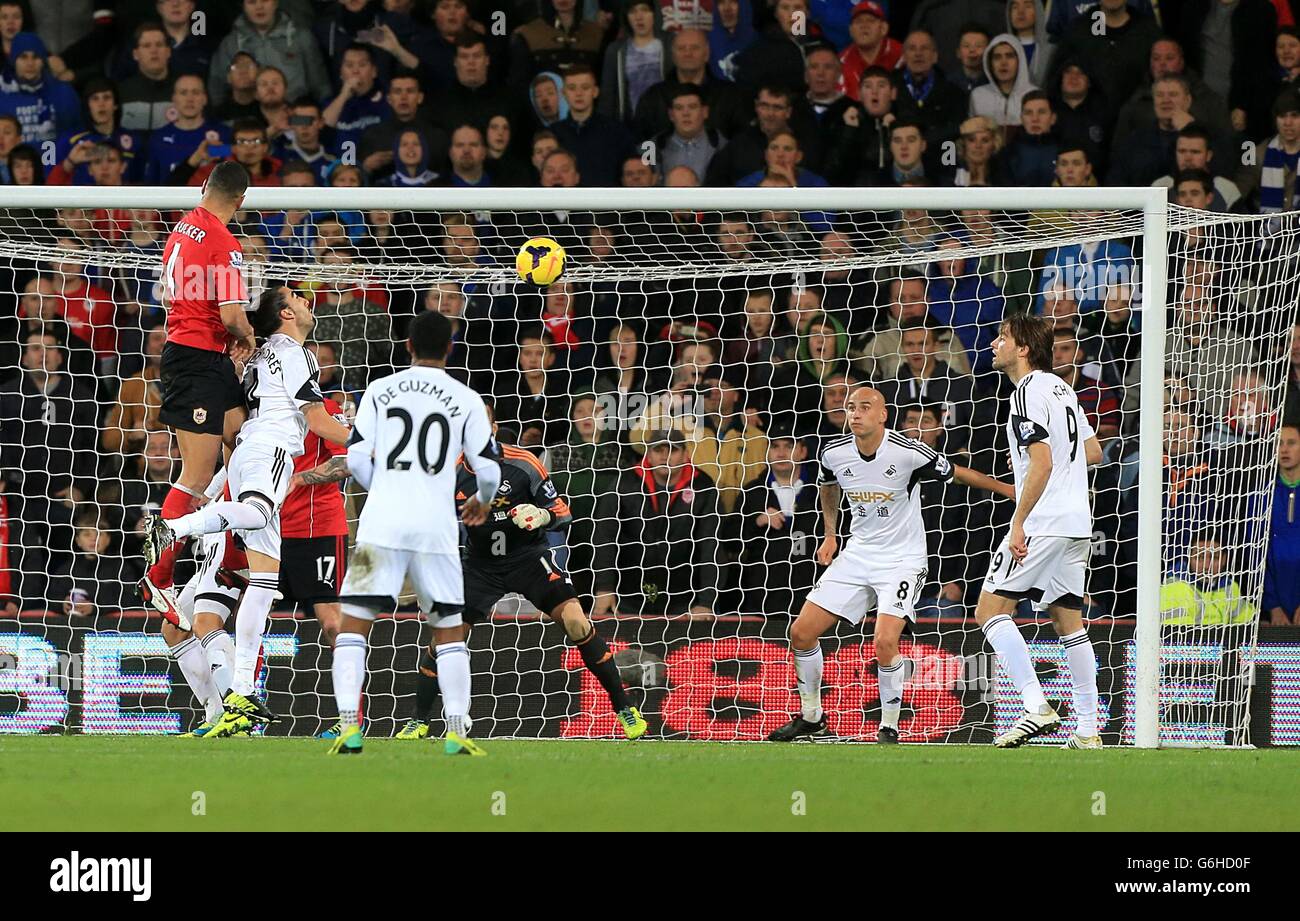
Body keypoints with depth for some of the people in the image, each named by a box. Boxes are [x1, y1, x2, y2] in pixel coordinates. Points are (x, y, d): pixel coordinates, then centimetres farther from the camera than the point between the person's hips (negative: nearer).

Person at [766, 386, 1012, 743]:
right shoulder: (833, 453, -5)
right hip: (858, 553, 5)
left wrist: (1011, 490, -3)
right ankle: (812, 719, 19)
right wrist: (830, 535, 17)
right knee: (802, 632, 0)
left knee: (885, 643, -25)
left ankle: (889, 728, -5)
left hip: (902, 559, -5)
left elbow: (958, 474, -6)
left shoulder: (908, 453, -20)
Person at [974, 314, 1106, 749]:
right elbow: (1093, 452, 23)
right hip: (1076, 525, 9)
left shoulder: (1028, 392, -11)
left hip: (1042, 525, -9)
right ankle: (1087, 730, 8)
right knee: (1069, 622, 11)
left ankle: (1037, 707, -16)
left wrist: (1018, 524, -18)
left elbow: (1042, 464, -19)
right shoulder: (1060, 388, 16)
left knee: (990, 610, -6)